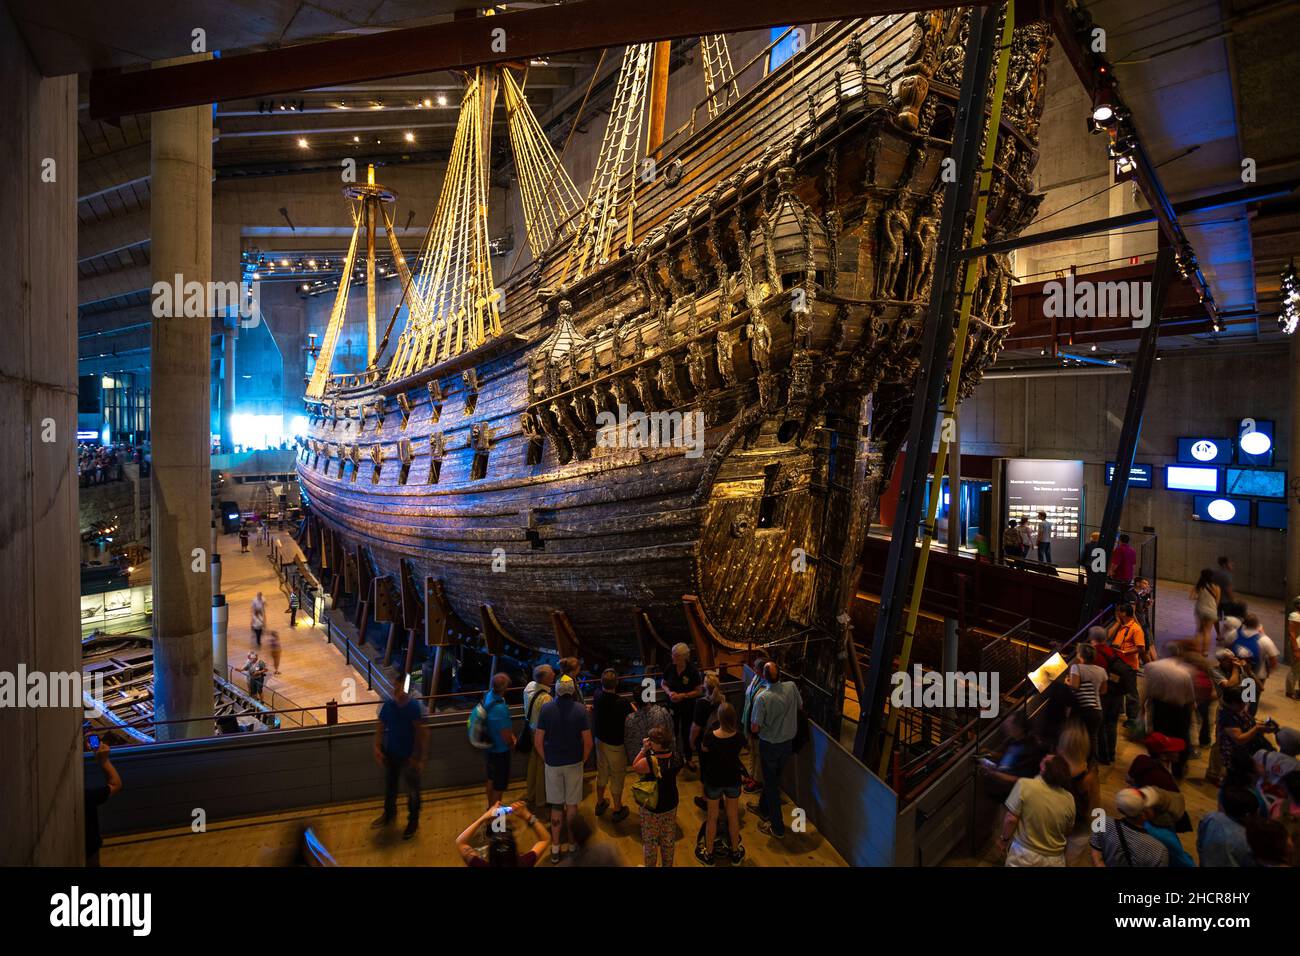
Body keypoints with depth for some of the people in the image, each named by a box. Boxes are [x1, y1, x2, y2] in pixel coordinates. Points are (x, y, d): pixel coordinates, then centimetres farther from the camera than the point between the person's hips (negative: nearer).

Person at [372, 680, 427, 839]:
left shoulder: (415, 708, -22)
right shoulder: (388, 705, -10)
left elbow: (422, 733, -18)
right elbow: (380, 727, 2)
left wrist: (418, 757, -17)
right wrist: (377, 748, -5)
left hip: (409, 757, -5)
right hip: (390, 754, 5)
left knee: (412, 790, 11)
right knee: (389, 786, 25)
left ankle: (413, 821, 32)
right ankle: (389, 814, 50)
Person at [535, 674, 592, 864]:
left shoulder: (546, 709, -12)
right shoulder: (580, 709, -14)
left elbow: (538, 741, -8)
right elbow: (588, 742, -11)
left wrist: (546, 759, 6)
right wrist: (583, 760, 5)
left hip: (553, 763, 1)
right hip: (574, 763, -1)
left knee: (556, 806, 13)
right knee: (572, 804, 15)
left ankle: (555, 848, 18)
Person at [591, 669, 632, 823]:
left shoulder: (597, 695, -14)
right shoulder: (622, 702, -30)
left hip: (600, 740, 6)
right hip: (615, 744, -5)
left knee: (602, 773, 24)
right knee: (617, 777, 12)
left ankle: (600, 804, 41)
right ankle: (617, 811, 26)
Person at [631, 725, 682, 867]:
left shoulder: (649, 762, -33)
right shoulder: (677, 759, -18)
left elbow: (635, 766, -13)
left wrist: (644, 750, -14)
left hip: (651, 807, -5)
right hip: (671, 805, 5)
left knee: (650, 841, 20)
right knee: (668, 839, 25)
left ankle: (650, 865, 37)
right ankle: (667, 865, 42)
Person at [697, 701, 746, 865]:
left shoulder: (709, 737, -28)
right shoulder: (739, 737, -23)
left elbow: (704, 750, -5)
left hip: (713, 781, -1)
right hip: (733, 780, 2)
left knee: (712, 817, 18)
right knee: (733, 816, 21)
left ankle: (708, 854, 35)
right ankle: (736, 853, 39)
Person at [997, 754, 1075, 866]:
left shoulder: (1025, 785, -22)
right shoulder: (1069, 799, -11)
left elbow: (1011, 819, -17)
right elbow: (1067, 832, 5)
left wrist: (1003, 838, -1)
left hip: (1024, 856, -3)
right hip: (1054, 860, 3)